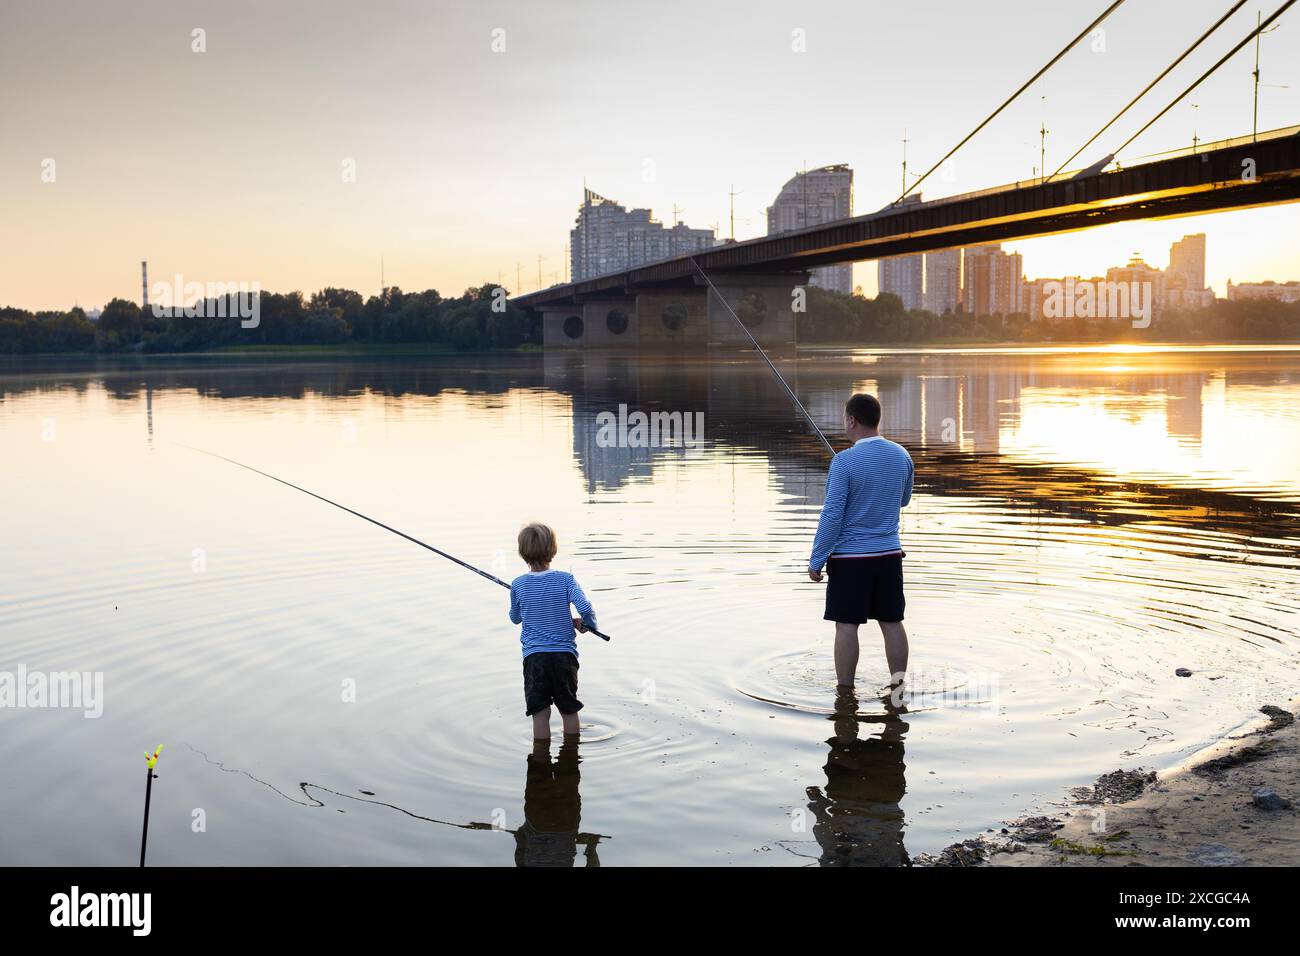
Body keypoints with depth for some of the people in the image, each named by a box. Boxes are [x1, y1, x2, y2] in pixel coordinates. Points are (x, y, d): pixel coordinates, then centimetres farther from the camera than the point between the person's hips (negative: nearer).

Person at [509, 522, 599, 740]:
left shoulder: (518, 585, -2)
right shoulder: (565, 579, -6)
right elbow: (585, 608, -17)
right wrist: (587, 624, 2)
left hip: (534, 656, 0)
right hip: (564, 654, 0)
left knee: (540, 714, 4)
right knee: (570, 710, 15)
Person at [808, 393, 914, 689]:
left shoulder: (845, 462, -16)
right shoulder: (902, 456, 2)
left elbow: (832, 515, -17)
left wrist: (816, 560, -9)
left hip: (849, 556, -5)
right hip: (890, 553, 5)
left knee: (846, 625, 1)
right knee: (892, 622, 11)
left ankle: (845, 690, 7)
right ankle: (898, 685, 17)